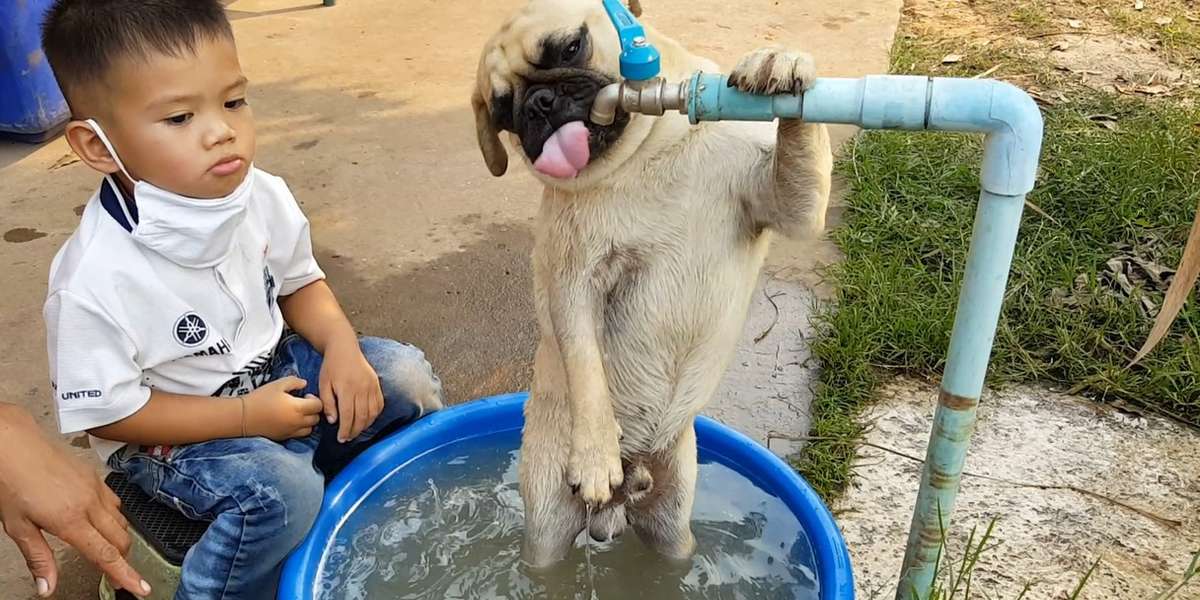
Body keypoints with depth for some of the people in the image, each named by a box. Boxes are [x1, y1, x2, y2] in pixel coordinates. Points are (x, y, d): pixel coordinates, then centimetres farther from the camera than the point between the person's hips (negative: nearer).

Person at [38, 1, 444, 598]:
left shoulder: (261, 196, -14)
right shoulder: (96, 282, -29)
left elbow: (300, 282, 3)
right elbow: (106, 411, -19)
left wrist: (342, 347, -16)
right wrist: (246, 417, -22)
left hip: (275, 372, 6)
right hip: (171, 437, -5)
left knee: (406, 376, -8)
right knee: (280, 491, -31)